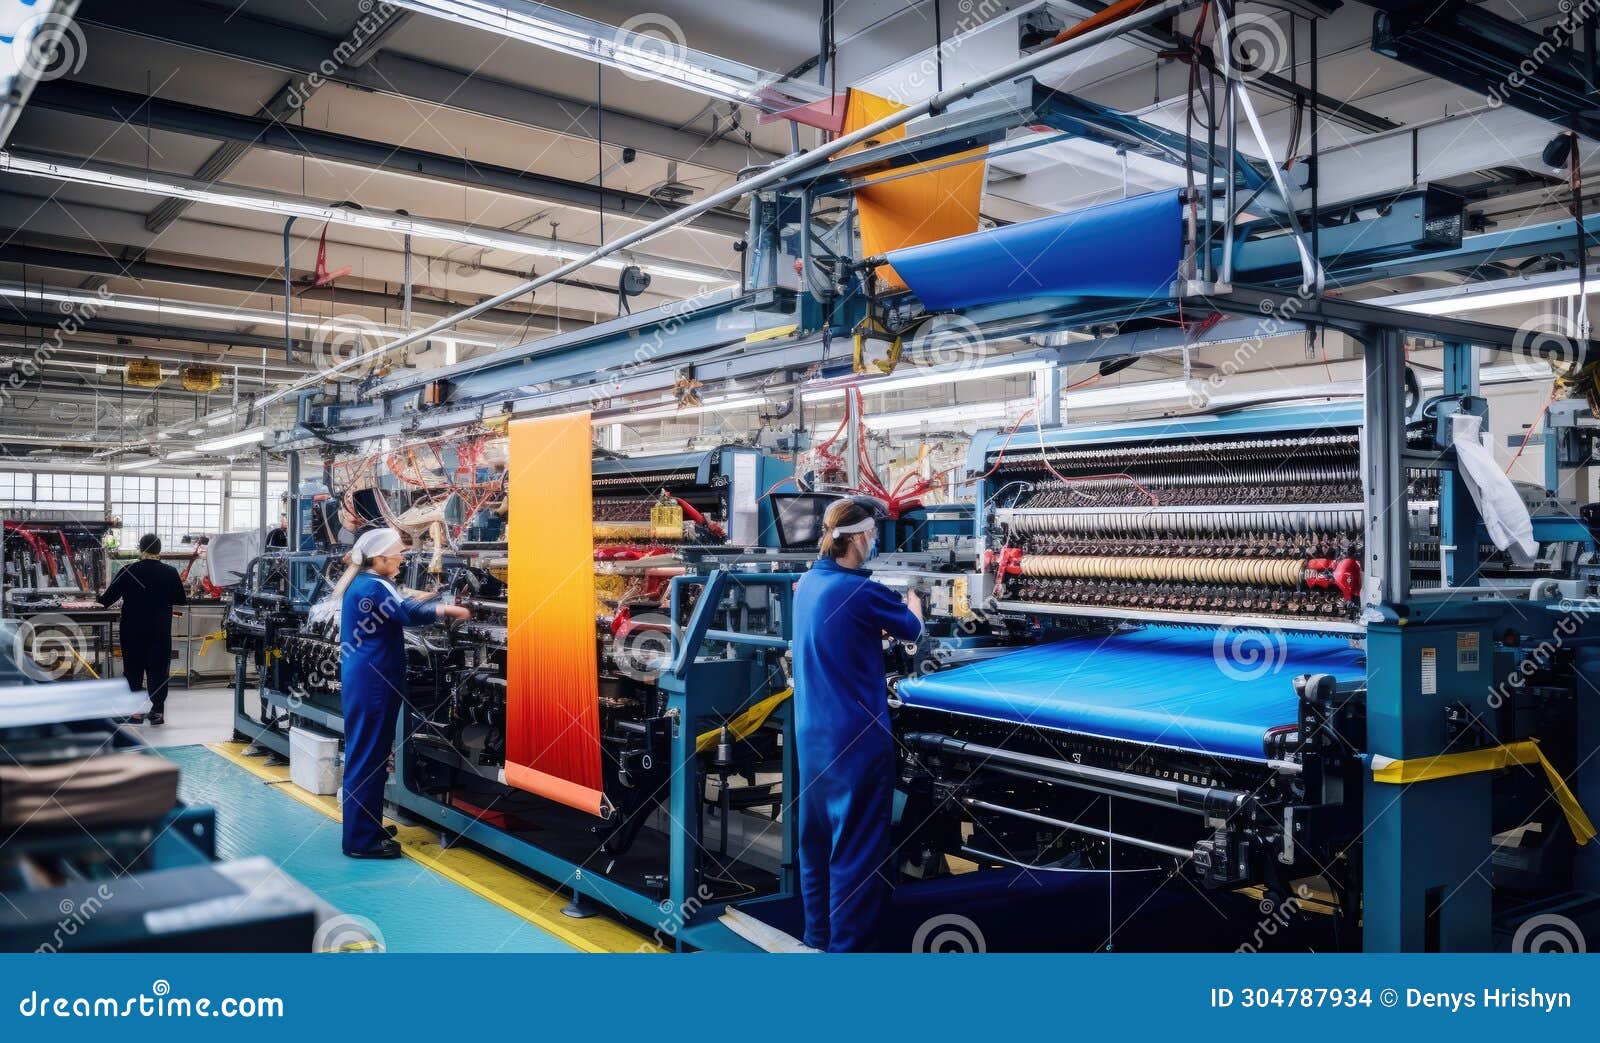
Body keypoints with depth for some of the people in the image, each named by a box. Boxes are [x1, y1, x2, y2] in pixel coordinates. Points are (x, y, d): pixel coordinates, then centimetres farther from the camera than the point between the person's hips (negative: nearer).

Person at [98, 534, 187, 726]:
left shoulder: (128, 572, -6)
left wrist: (101, 598, 22)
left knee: (133, 669, 11)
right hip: (160, 631, 0)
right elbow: (182, 600, 5)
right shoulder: (170, 572, -5)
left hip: (132, 630, 0)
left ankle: (136, 711, 14)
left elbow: (107, 598, 0)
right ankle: (157, 711, 5)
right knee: (158, 670, 6)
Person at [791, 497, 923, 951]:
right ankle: (848, 945, 6)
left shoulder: (808, 583, 6)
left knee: (817, 837, 18)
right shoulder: (861, 591, -19)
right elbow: (912, 629, 0)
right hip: (855, 736, -9)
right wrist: (913, 599, 20)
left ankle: (818, 935, 31)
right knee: (856, 846, 0)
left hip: (811, 734, 9)